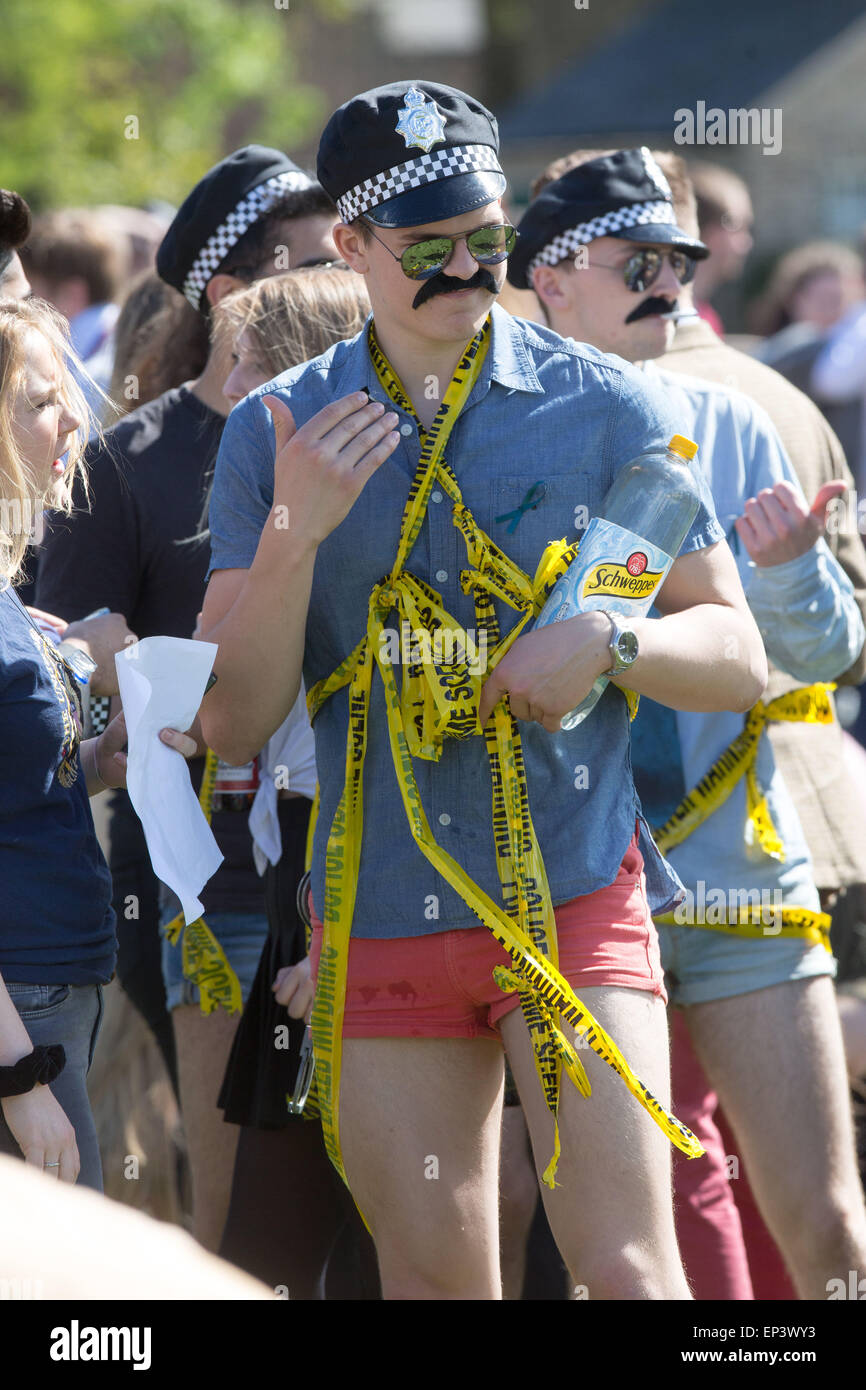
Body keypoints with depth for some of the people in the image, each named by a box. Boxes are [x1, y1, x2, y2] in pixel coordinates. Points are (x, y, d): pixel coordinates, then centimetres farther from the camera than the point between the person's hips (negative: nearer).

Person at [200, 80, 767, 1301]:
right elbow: (234, 723, 0)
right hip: (378, 918, 2)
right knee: (435, 1281, 5)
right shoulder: (277, 437, 4)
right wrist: (295, 533, -15)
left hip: (575, 902, -2)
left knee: (627, 1269, -13)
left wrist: (607, 641, -16)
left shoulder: (602, 409, 1)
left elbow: (736, 655, 4)